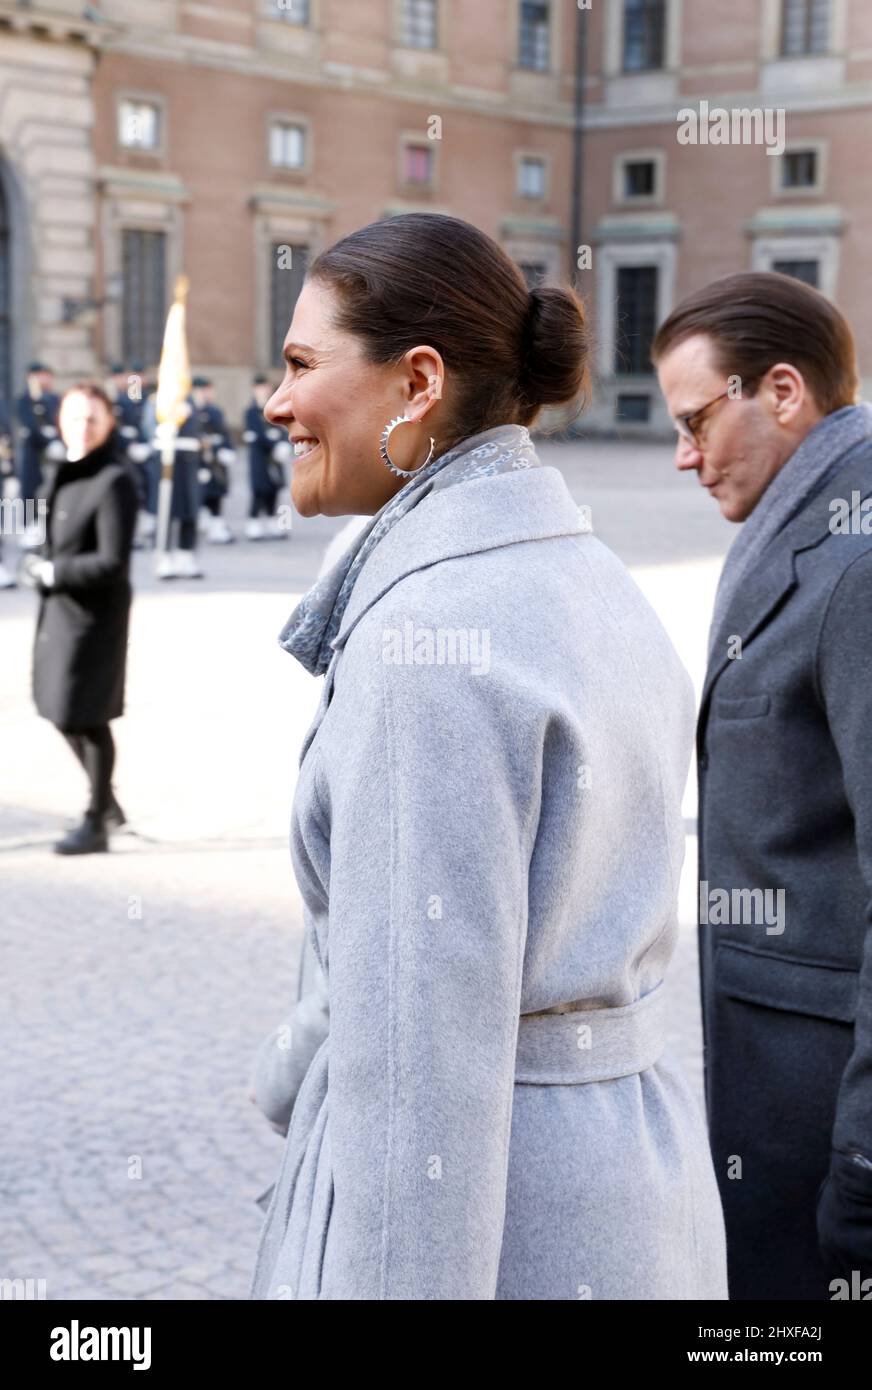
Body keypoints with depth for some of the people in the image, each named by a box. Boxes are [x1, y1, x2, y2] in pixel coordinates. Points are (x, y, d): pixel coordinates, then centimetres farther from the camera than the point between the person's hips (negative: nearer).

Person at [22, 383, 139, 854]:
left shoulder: (114, 480, -18)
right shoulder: (70, 470, 8)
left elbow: (112, 562, -22)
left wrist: (53, 571, -15)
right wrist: (43, 563, 3)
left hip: (94, 616, -9)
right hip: (60, 609, 9)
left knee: (87, 717, 0)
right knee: (61, 710, 18)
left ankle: (95, 824, 15)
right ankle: (106, 802, 36)